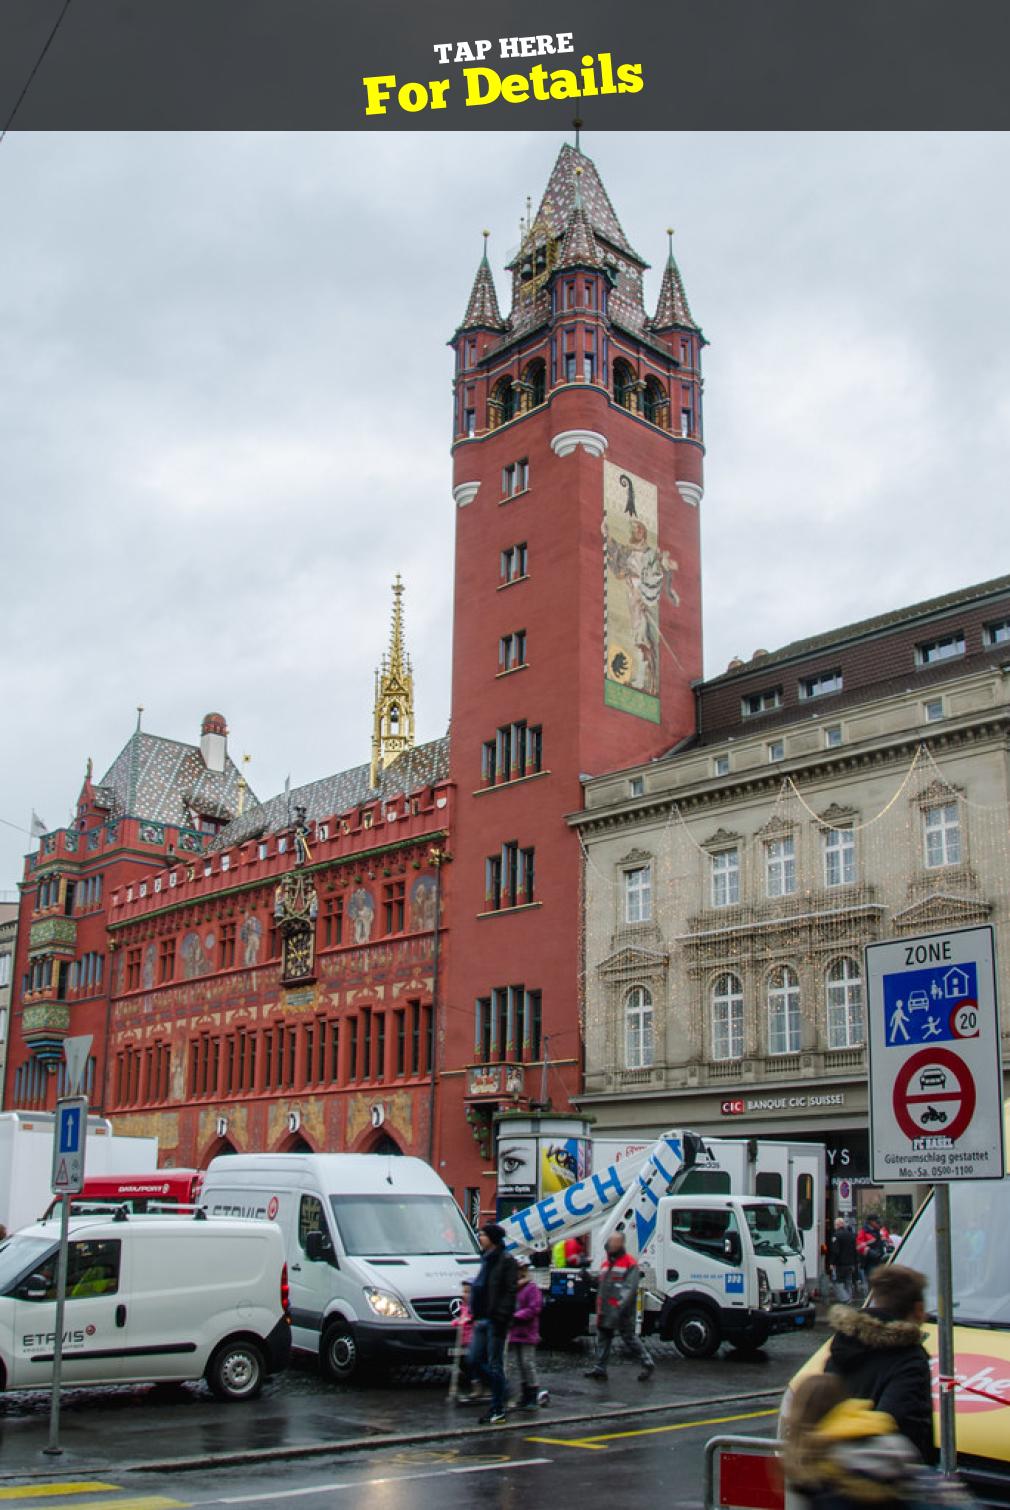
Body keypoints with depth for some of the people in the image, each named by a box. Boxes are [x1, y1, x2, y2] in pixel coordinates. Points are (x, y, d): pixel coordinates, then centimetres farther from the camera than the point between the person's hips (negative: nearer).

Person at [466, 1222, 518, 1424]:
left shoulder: (506, 1260, -10)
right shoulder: (486, 1259, 16)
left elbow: (510, 1291, -15)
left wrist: (501, 1317, -21)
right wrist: (475, 1315, 17)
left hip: (495, 1320, -9)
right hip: (482, 1320, 9)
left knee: (494, 1365, -3)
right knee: (473, 1361, 7)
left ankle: (498, 1411, 5)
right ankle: (502, 1391, 23)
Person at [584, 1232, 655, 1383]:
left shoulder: (630, 1263, -10)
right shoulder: (606, 1262, 17)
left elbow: (630, 1288, -18)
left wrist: (620, 1308, -24)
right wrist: (600, 1307, 18)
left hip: (621, 1311, -8)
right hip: (606, 1311, 8)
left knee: (629, 1337, -4)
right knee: (603, 1337, 10)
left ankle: (647, 1363, 9)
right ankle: (600, 1368, 17)